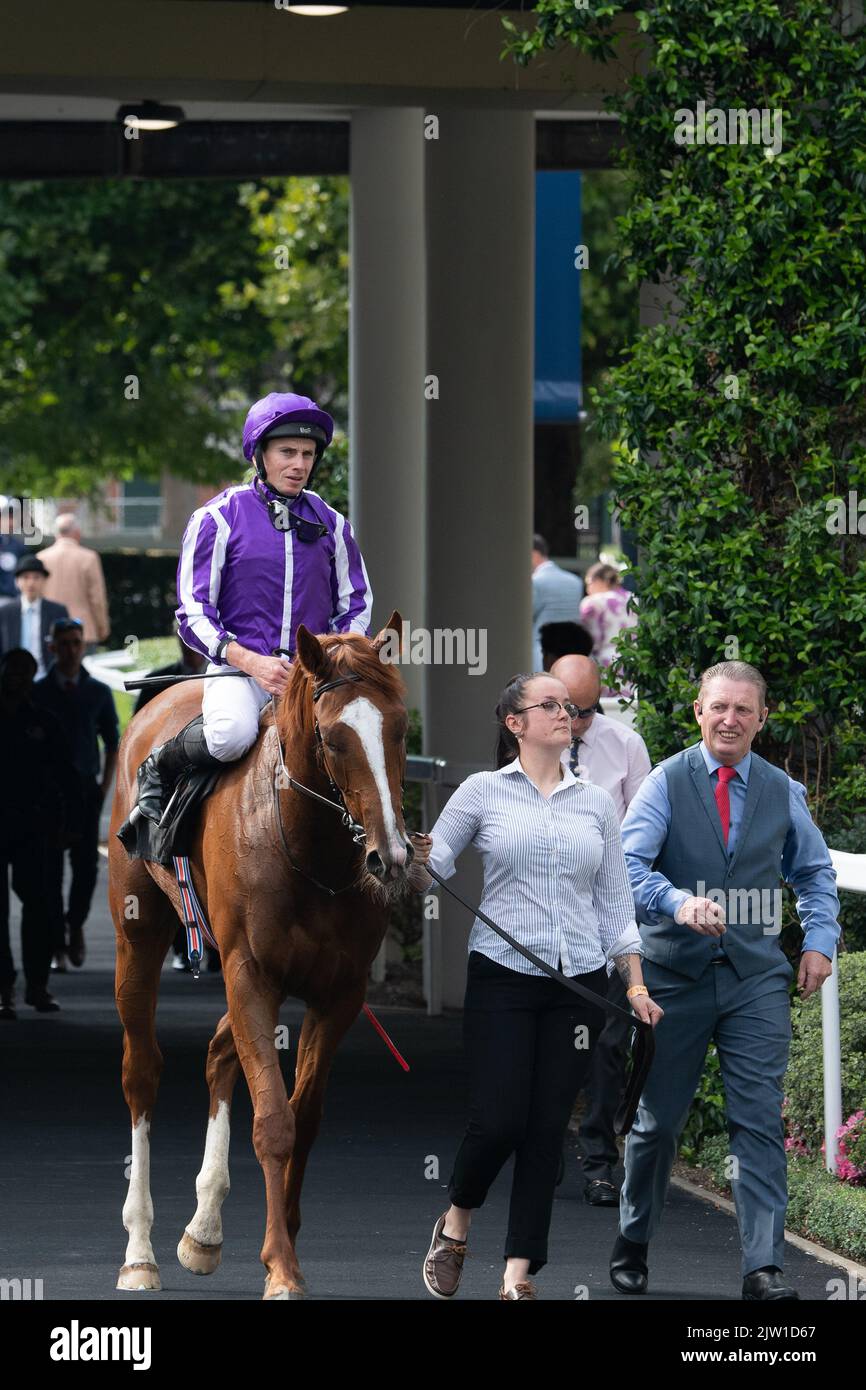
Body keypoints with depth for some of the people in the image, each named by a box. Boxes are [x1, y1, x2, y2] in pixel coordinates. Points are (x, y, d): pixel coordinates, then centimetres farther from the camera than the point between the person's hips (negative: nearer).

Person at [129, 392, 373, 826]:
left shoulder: (330, 524, 14)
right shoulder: (218, 518, 1)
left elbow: (355, 606, 21)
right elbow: (193, 614, -1)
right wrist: (252, 662, -16)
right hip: (238, 666, -3)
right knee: (233, 734, -36)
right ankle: (159, 768, -5)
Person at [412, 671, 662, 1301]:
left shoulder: (597, 803, 10)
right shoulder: (483, 791, 2)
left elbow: (615, 901, 12)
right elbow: (428, 871, 3)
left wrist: (636, 986, 6)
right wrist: (418, 863, -21)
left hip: (579, 987, 3)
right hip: (503, 981, -3)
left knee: (547, 1130, 0)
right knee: (499, 1122, -10)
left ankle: (519, 1277, 5)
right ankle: (455, 1223, 19)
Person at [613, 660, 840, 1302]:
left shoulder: (783, 791, 7)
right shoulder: (667, 782, -2)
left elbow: (816, 871, 21)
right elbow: (628, 863, -14)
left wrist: (820, 941, 7)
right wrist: (679, 902, -32)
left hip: (756, 979, 1)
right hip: (676, 976, -1)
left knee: (760, 1122, -9)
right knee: (658, 1121, 9)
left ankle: (765, 1267, -12)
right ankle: (633, 1244, 28)